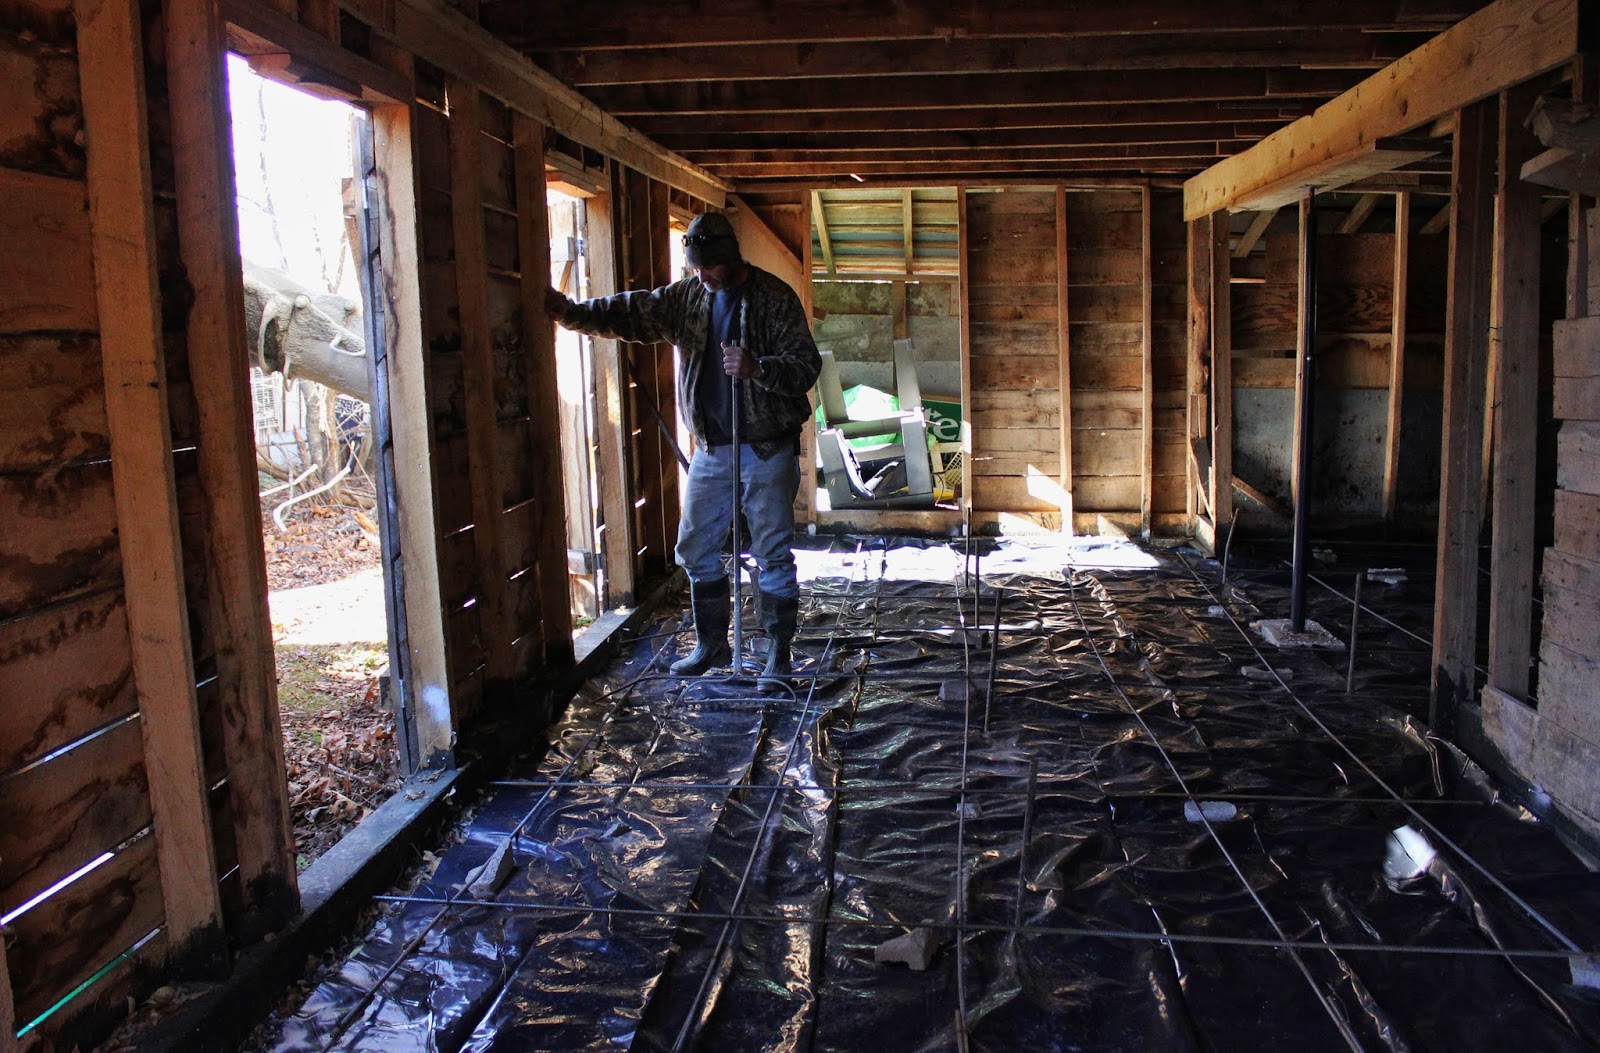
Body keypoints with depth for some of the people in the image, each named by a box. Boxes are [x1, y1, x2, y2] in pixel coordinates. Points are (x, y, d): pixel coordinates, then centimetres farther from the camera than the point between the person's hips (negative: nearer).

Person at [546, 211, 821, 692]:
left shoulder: (775, 298, -9)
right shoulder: (686, 296, 7)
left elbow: (807, 364, -14)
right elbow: (629, 314, 3)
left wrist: (757, 368, -32)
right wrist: (570, 312, -11)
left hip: (768, 450, -6)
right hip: (711, 449, 6)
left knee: (773, 556, -1)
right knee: (696, 549, 12)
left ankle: (778, 657, 10)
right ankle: (712, 645, 27)